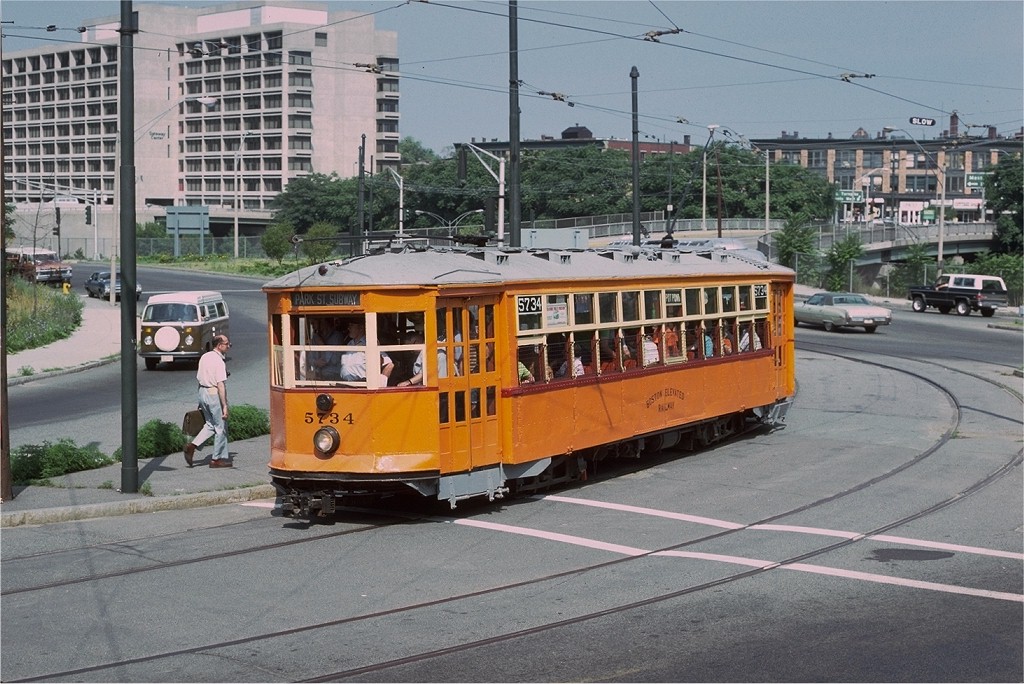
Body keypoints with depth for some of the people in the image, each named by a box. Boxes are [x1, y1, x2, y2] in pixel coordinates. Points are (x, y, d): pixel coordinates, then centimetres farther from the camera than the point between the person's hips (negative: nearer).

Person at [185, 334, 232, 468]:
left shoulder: (204, 357, 8)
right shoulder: (219, 361, -18)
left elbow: (199, 378, 14)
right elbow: (220, 385, -22)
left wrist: (201, 402, 22)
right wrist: (224, 405, -21)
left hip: (202, 392, 8)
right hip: (214, 394, -8)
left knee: (210, 425, 19)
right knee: (221, 427, 5)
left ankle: (192, 446, 4)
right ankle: (217, 459, 11)